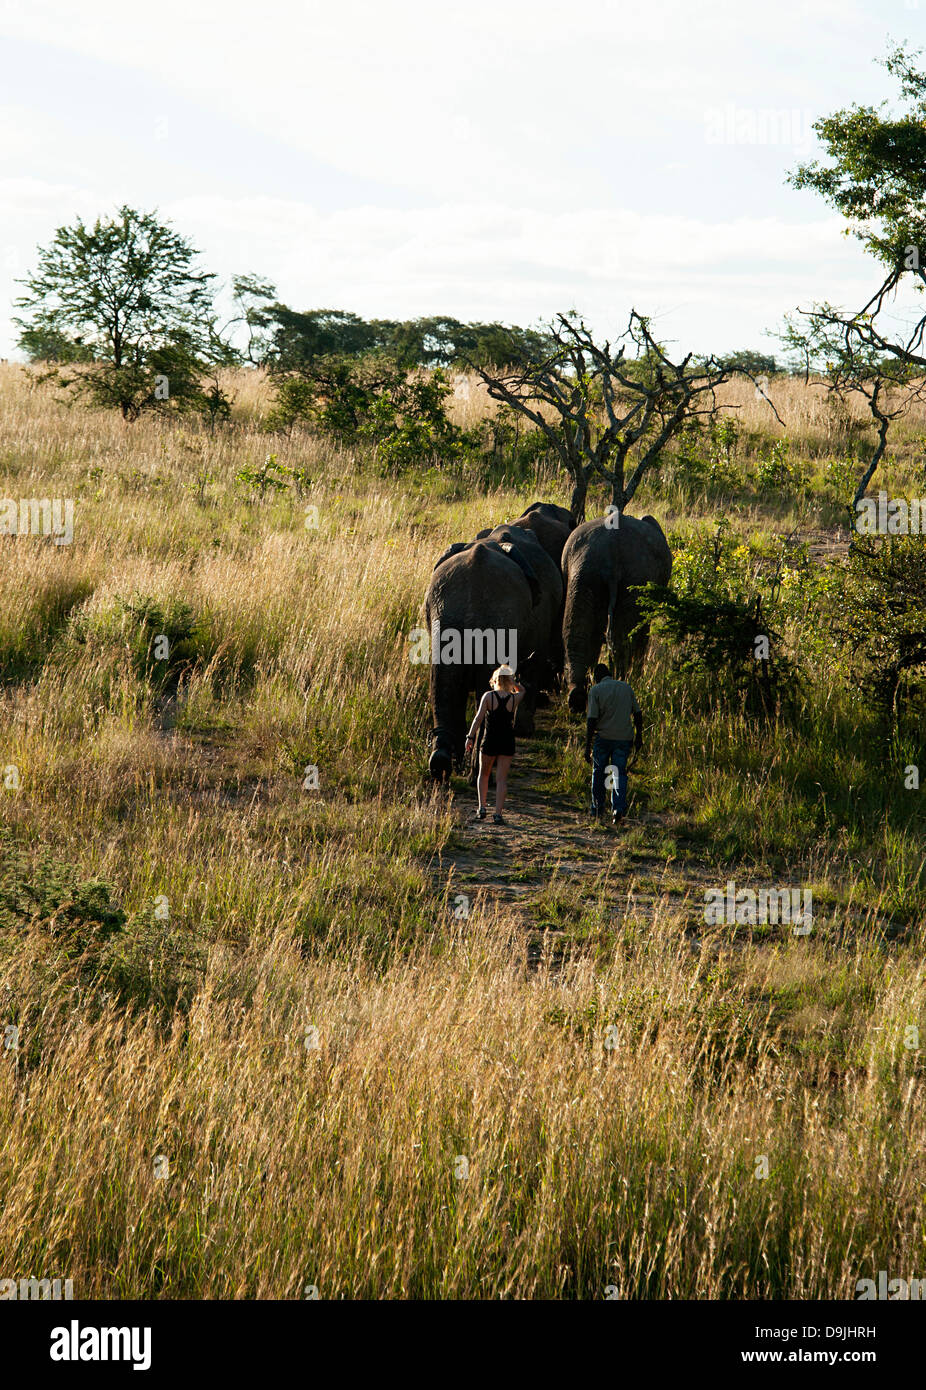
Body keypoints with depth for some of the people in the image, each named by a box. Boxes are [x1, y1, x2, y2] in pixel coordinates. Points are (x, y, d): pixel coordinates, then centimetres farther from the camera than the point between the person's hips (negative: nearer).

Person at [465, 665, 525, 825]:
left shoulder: (488, 696, -7)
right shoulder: (514, 698, -1)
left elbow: (478, 718, -12)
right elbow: (522, 691, 25)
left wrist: (470, 737, -10)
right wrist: (512, 681, 12)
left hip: (490, 741, -1)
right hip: (507, 742, 1)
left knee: (484, 774, 19)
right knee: (501, 779, 3)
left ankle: (482, 808, 13)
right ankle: (498, 813, -5)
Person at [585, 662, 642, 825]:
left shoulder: (596, 690, -4)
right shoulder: (626, 687, 9)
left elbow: (592, 720, -10)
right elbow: (637, 713, 9)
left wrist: (588, 746, -9)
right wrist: (639, 736, 17)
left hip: (603, 737, -3)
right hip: (624, 738, 3)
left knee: (598, 773, 12)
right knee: (619, 772, 5)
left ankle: (597, 811, 18)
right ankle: (619, 808, -14)